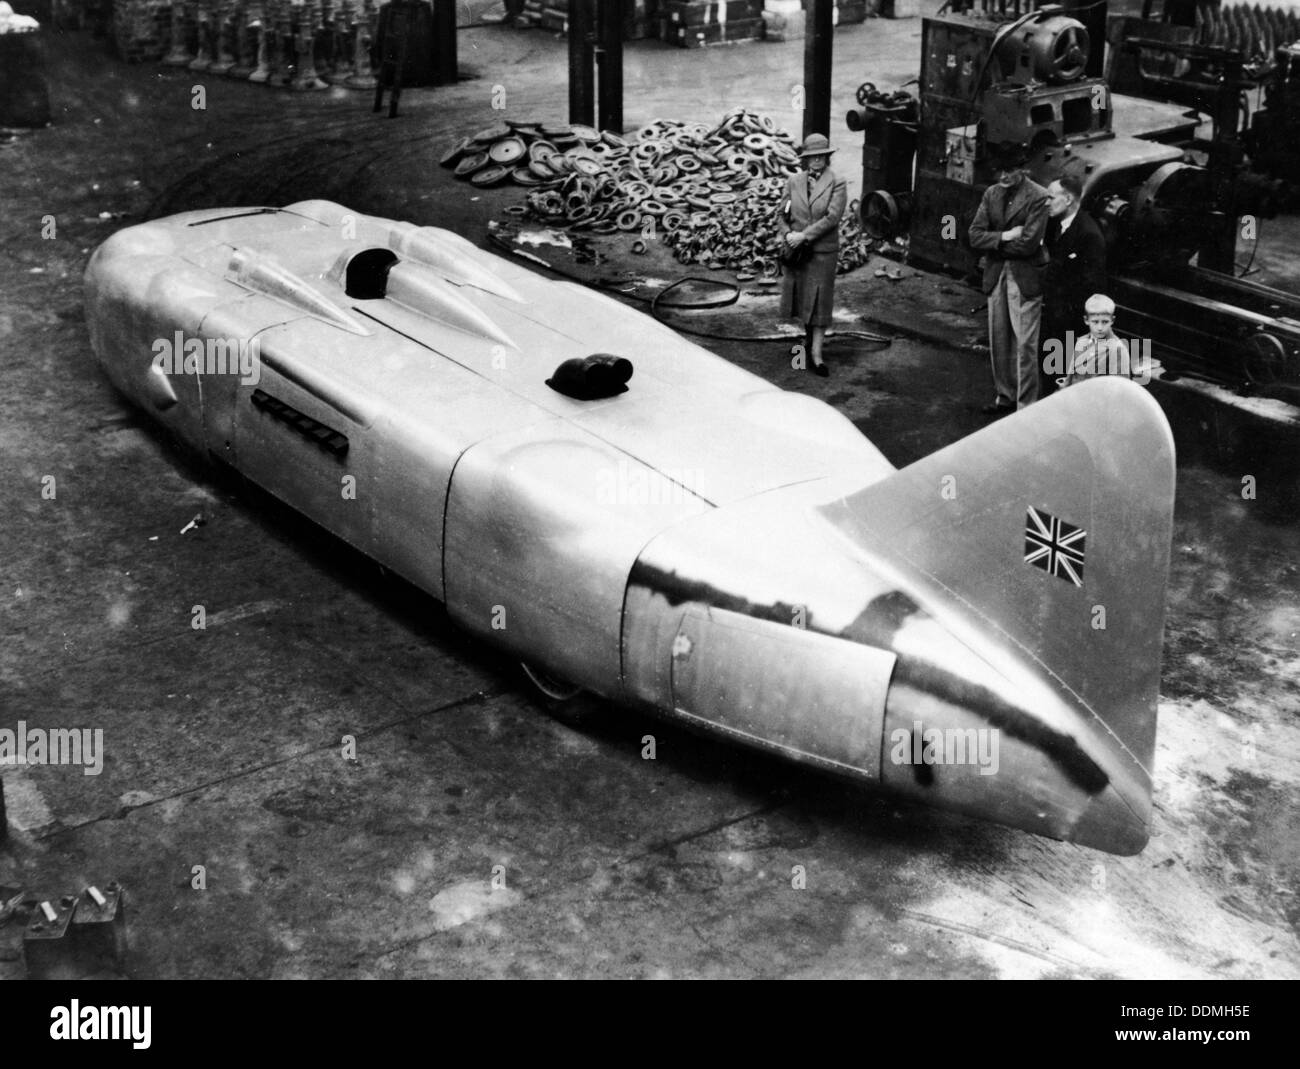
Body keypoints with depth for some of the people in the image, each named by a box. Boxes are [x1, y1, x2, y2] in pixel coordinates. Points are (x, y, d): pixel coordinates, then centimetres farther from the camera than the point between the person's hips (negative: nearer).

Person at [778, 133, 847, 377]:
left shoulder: (837, 184, -6)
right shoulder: (794, 182, 5)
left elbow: (832, 217, -15)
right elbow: (784, 213, 7)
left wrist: (804, 236, -20)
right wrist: (785, 234, -13)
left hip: (823, 252, -3)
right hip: (796, 250, 4)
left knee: (820, 302, -1)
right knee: (800, 298, 15)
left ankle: (816, 355, 1)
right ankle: (809, 337, 38)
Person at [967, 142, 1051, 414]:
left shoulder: (1037, 197, -11)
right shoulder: (991, 194, 8)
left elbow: (1029, 243, -18)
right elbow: (974, 235, 0)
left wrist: (993, 245, -8)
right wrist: (1004, 237, -15)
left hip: (1025, 277, -6)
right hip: (996, 276, 6)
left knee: (1025, 343, -4)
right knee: (998, 341, 13)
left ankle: (1026, 404, 2)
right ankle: (1004, 396, 26)